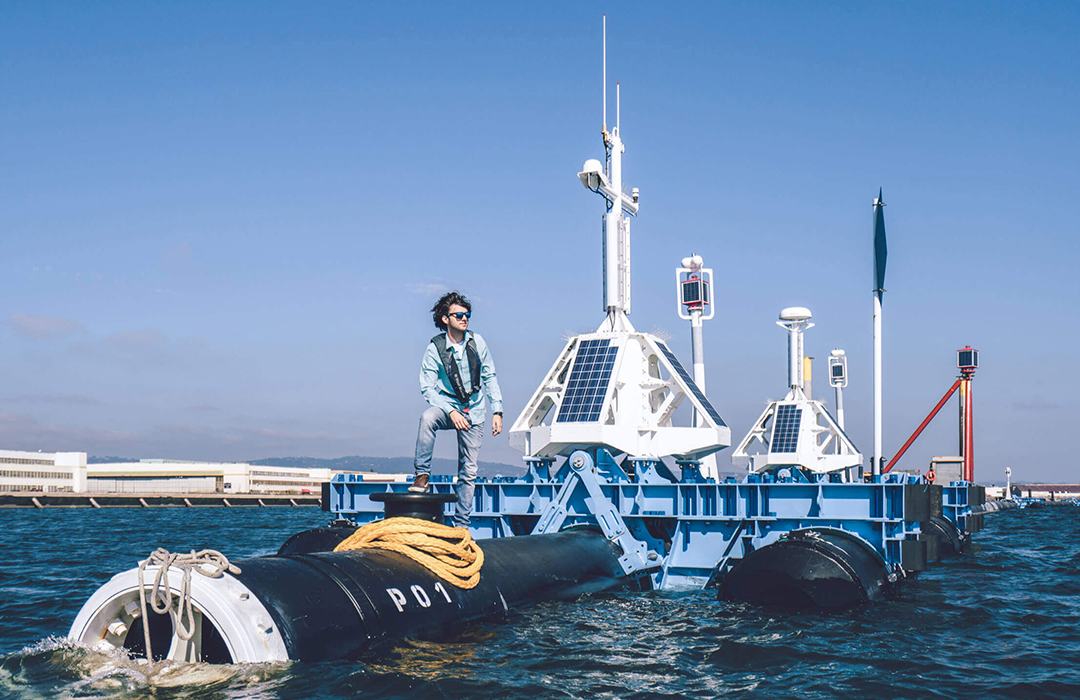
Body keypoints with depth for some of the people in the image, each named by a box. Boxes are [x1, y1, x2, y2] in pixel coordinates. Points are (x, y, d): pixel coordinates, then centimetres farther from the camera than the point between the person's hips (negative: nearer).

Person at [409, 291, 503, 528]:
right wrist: (451, 412, -23)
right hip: (447, 406, -2)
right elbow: (427, 387, -11)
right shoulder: (435, 348, -9)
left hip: (473, 412, 2)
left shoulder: (477, 343, 0)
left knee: (468, 471, 2)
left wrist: (497, 411, -1)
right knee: (428, 418, -38)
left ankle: (461, 524, 12)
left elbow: (490, 378, 7)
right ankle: (422, 475, -28)